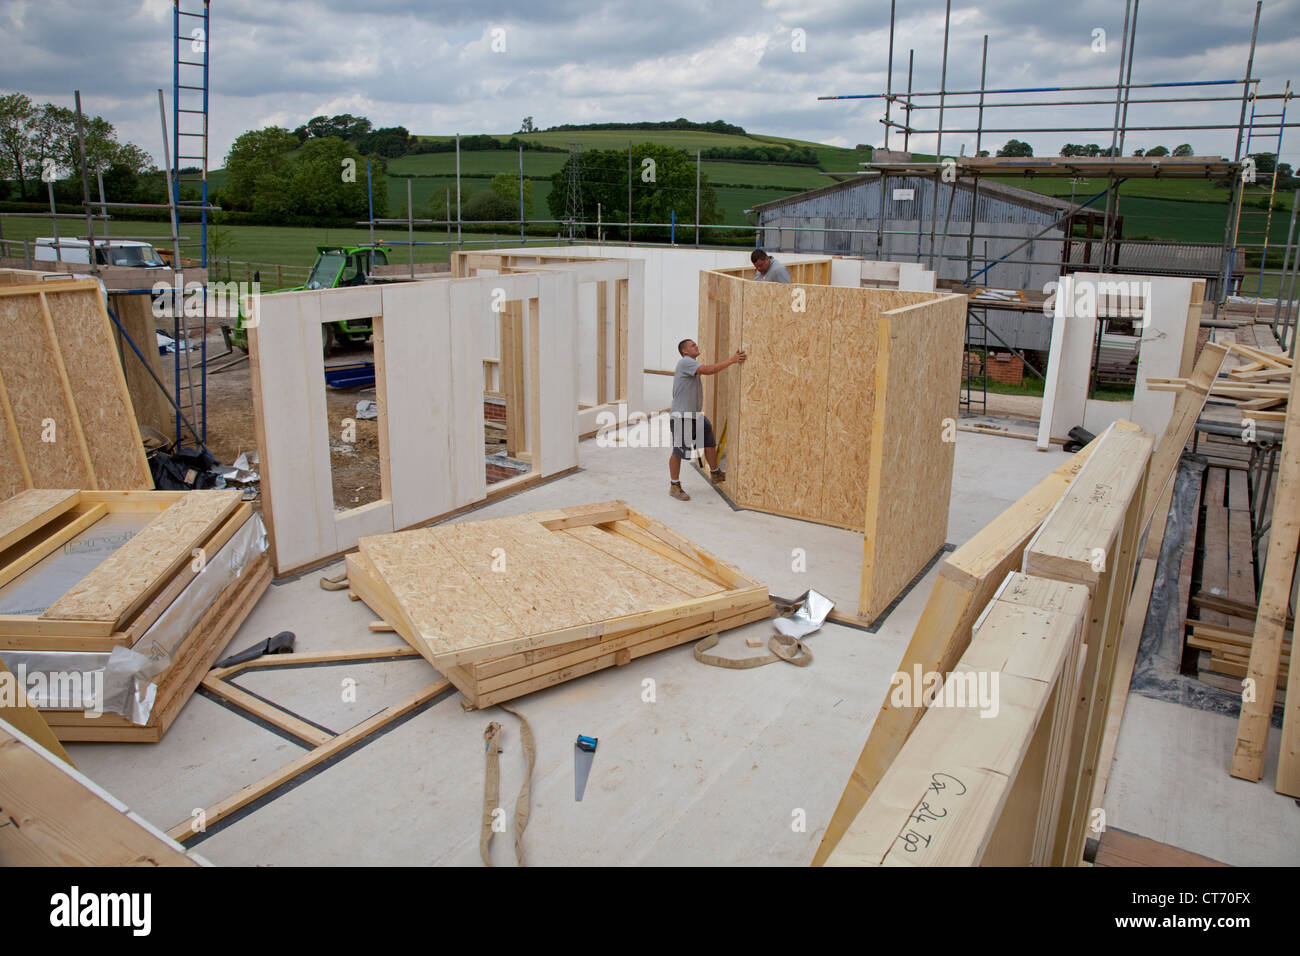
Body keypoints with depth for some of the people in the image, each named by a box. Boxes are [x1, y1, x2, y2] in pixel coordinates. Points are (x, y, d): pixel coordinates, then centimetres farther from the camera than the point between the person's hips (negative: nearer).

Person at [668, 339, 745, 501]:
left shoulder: (692, 363, 17)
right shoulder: (685, 362, -15)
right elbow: (709, 370, -28)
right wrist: (732, 360, -28)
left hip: (695, 415, 10)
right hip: (681, 416, -10)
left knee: (709, 442, 15)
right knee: (678, 451, -2)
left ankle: (715, 474, 30)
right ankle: (675, 486, 7)